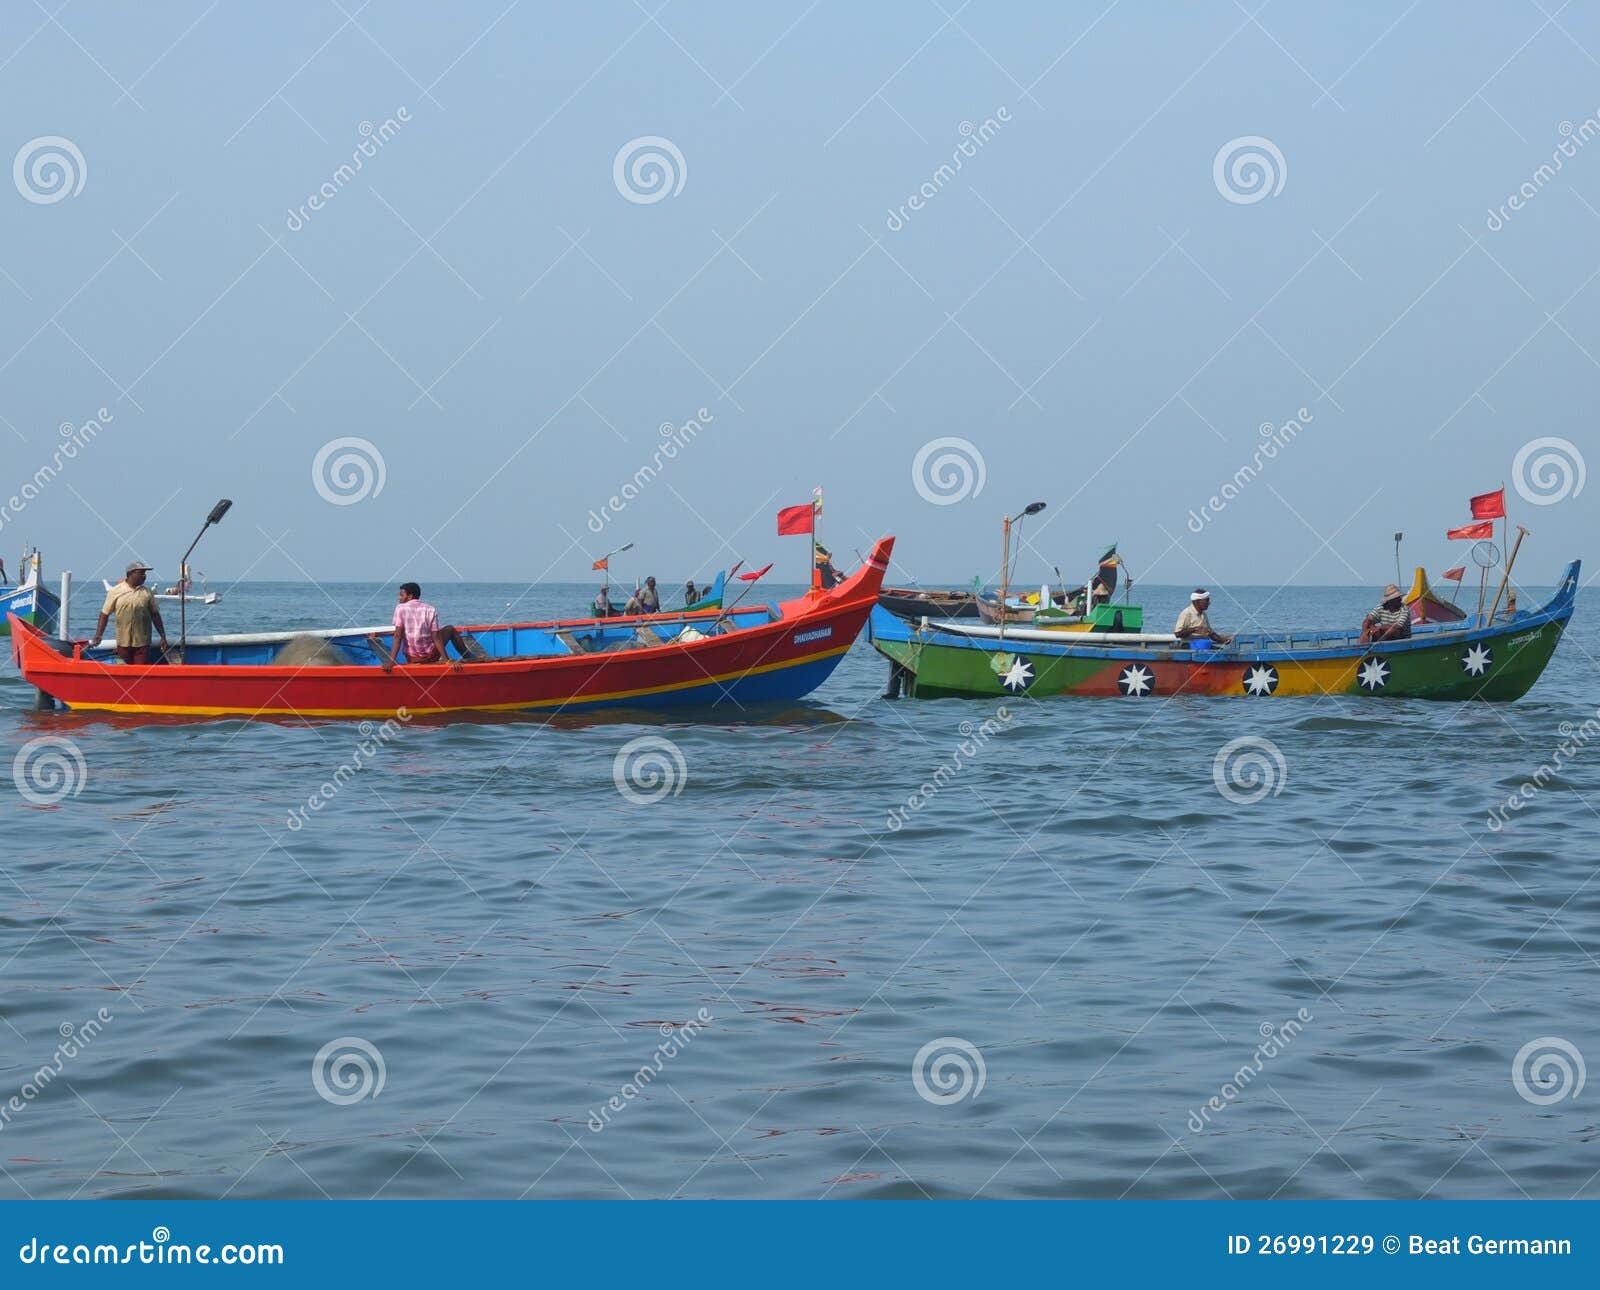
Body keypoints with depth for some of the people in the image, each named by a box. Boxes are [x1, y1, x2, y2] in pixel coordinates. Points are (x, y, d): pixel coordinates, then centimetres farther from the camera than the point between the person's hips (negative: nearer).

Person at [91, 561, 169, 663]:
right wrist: (98, 636, -4)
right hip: (123, 643, 0)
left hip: (142, 643, 0)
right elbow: (105, 614, 4)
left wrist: (163, 637, 8)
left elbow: (155, 615, 11)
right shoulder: (115, 592, 1)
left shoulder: (147, 593, 5)